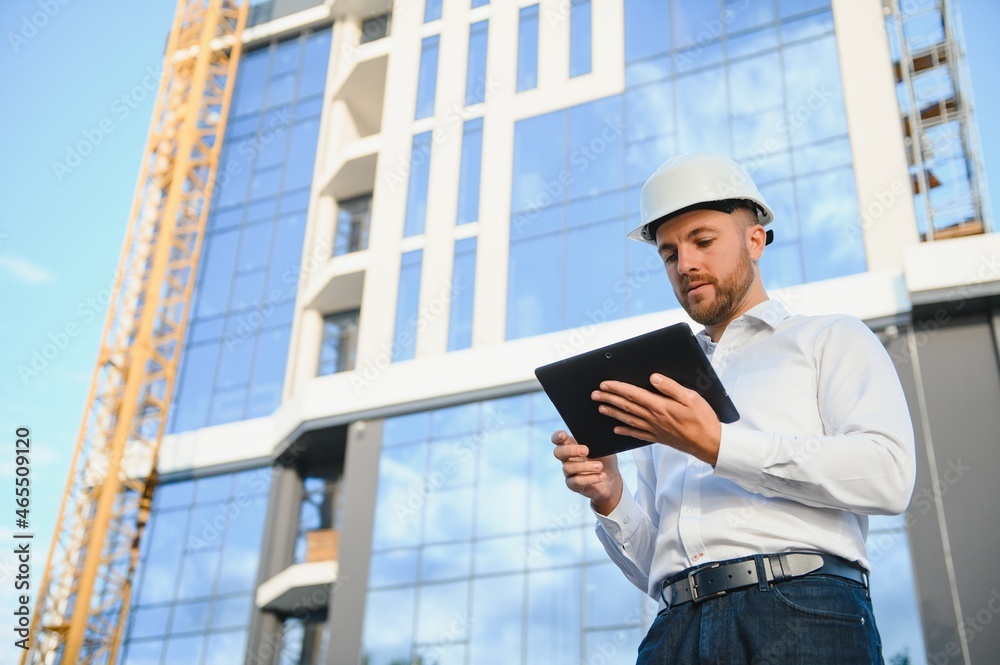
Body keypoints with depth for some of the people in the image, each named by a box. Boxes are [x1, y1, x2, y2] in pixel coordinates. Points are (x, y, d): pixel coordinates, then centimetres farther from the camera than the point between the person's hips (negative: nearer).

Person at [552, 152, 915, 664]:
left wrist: (718, 445, -11)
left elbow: (887, 474, -7)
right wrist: (610, 500, 1)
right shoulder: (665, 390, 24)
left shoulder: (831, 339, 12)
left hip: (802, 609, -1)